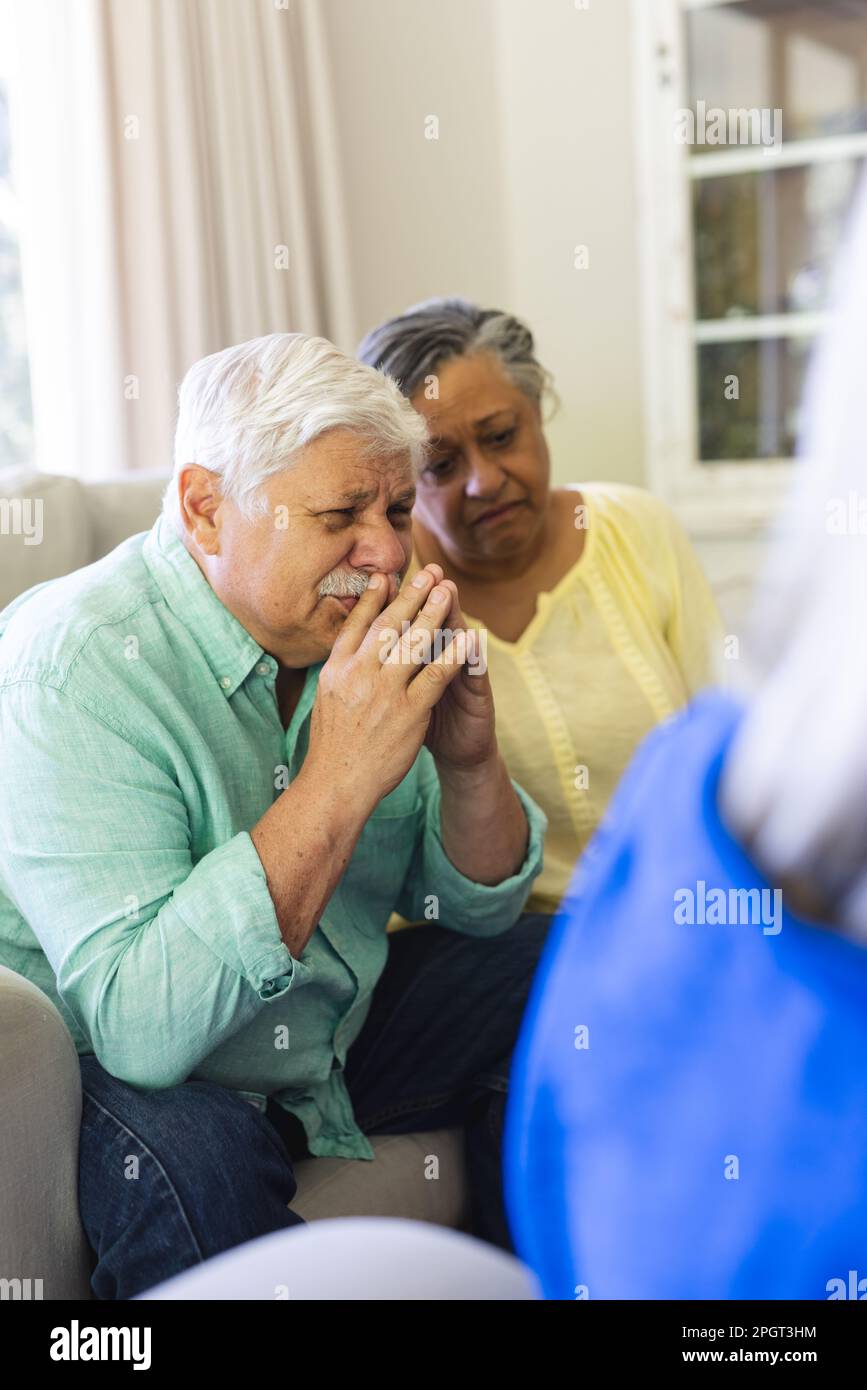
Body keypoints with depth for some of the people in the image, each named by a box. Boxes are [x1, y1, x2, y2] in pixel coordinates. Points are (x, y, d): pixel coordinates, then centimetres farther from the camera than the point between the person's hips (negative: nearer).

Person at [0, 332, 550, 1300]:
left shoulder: (365, 628, -4)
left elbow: (477, 908, 3)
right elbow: (141, 1027, -35)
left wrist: (470, 761, -18)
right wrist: (340, 777, -36)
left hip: (334, 1033, 7)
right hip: (124, 1075, -7)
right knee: (189, 1157, -37)